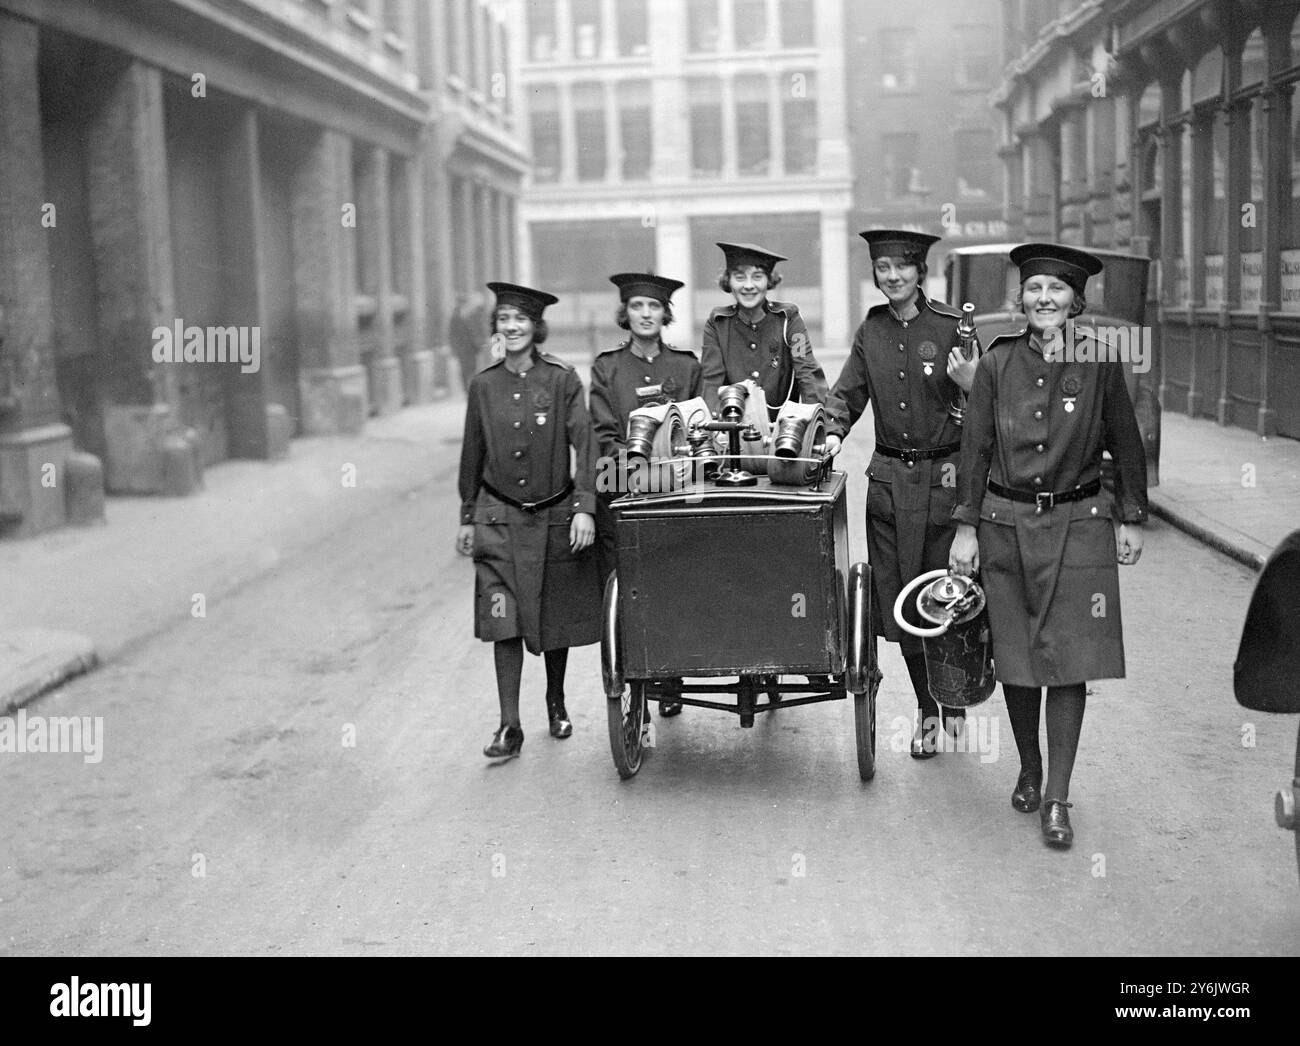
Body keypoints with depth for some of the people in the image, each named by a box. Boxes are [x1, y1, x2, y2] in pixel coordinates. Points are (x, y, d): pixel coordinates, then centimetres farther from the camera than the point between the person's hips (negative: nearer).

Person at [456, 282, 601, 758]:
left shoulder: (562, 380, -4)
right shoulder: (483, 384, 3)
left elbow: (584, 445, -8)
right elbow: (473, 454, 11)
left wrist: (584, 508, -17)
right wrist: (467, 518, 11)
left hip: (554, 518, -1)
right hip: (499, 519, 1)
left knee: (557, 617, 10)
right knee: (504, 622, -4)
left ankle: (556, 701, 33)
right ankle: (509, 726, 1)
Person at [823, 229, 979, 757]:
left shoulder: (952, 326, -3)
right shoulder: (871, 331, 8)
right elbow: (847, 394, 15)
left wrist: (967, 380, -24)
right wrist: (833, 433, -3)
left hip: (943, 476, -3)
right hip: (889, 477, 3)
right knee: (896, 595, 4)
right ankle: (927, 708, 18)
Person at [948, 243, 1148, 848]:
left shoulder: (1099, 364, -1)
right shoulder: (997, 363, 0)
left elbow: (1125, 444, 8)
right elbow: (975, 450, 3)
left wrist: (1132, 519, 8)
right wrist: (965, 527, 0)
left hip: (1077, 526, -1)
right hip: (1006, 524, 1)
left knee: (1069, 661, -4)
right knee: (1015, 659, 8)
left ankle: (1056, 799, 3)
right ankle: (1028, 771, 28)